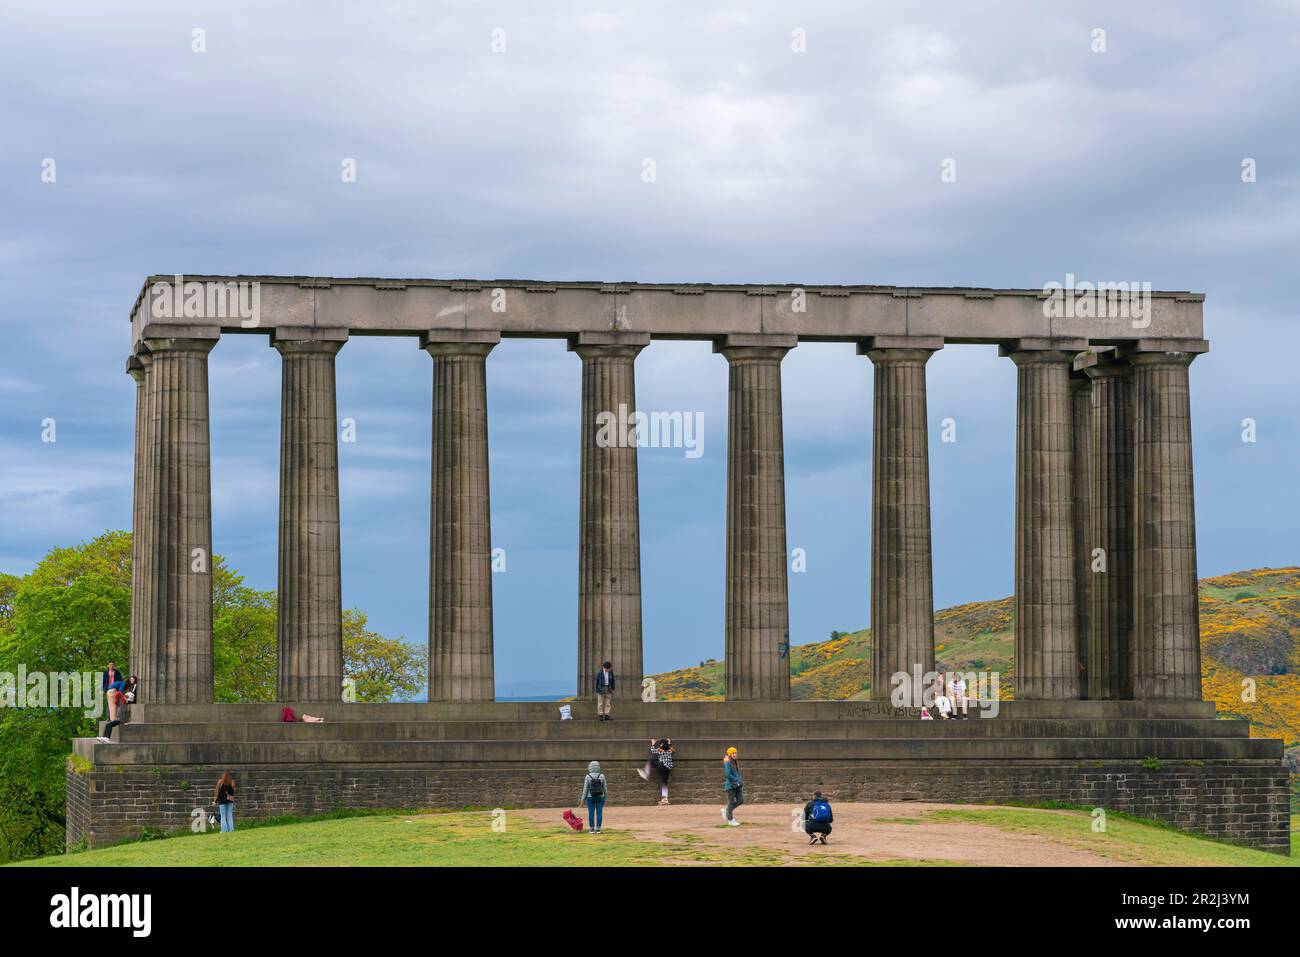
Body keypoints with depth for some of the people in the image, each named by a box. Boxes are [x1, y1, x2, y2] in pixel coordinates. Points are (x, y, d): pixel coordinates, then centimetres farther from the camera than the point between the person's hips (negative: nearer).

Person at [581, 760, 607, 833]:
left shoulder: (588, 777, -10)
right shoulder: (602, 776, -6)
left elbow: (585, 789, -9)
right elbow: (605, 788, -1)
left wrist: (583, 799, -2)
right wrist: (605, 797, 11)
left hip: (591, 798, -1)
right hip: (600, 797, 1)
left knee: (591, 813, 5)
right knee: (599, 813, 4)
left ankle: (592, 829, 5)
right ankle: (598, 829, 2)